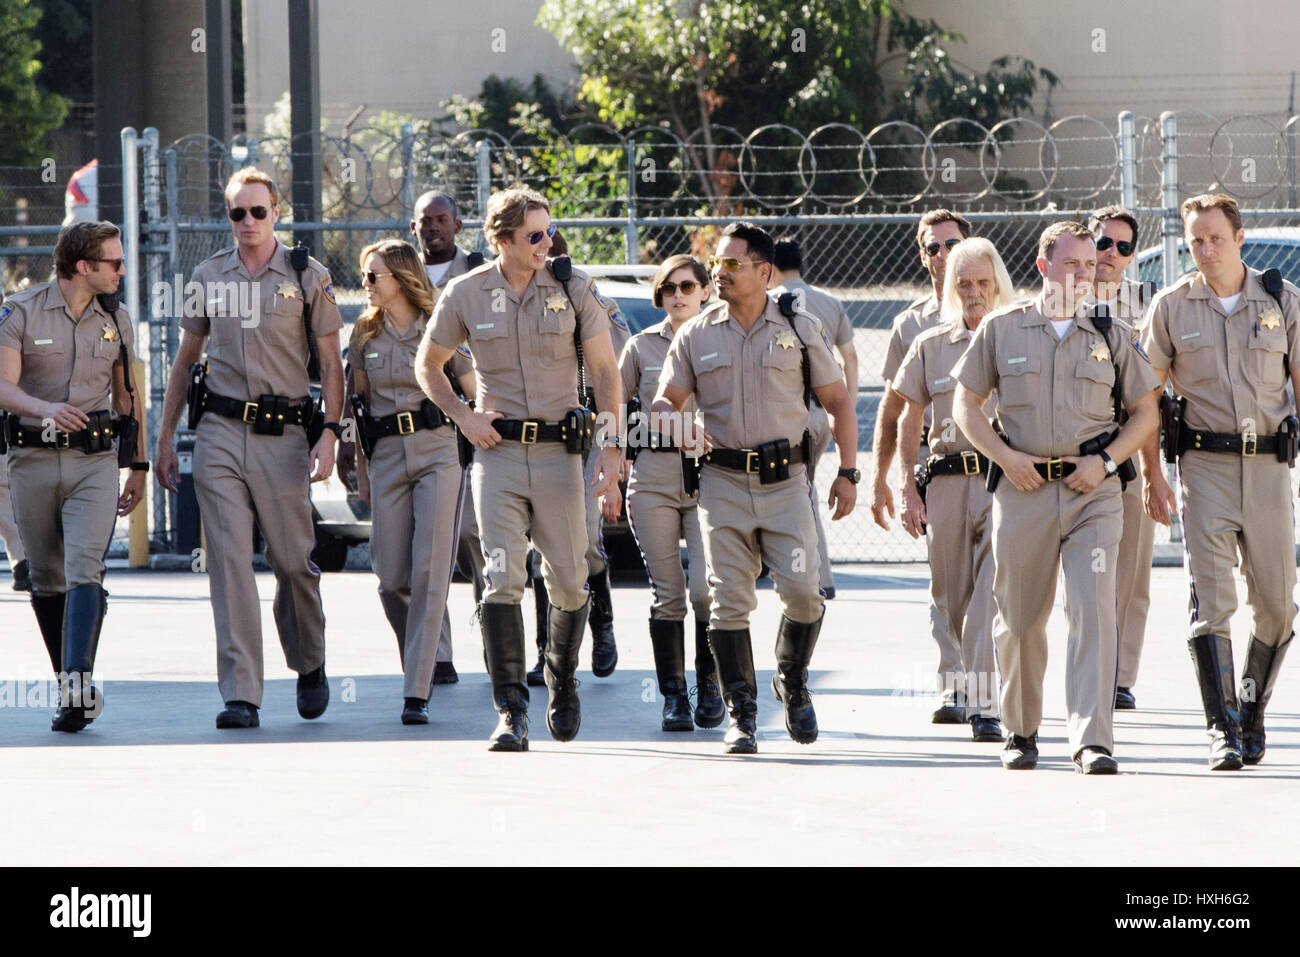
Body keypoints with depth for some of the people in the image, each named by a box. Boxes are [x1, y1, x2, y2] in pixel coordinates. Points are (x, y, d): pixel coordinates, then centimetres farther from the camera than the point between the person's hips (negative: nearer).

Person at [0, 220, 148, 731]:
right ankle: (70, 687, 19)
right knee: (46, 580, 7)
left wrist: (138, 466, 17)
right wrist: (44, 409, -34)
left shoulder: (116, 319, 9)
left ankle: (79, 682, -30)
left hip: (95, 462, 1)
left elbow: (127, 396, 17)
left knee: (84, 570, -17)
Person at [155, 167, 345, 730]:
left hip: (283, 434, -2)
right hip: (219, 431, 2)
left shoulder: (307, 277, 3)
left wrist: (330, 433, -9)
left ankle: (310, 666, 29)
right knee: (230, 563, -6)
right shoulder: (208, 277, 11)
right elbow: (185, 360, 17)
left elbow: (331, 363, 3)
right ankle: (240, 695, -8)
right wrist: (165, 440, 14)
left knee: (293, 562, 2)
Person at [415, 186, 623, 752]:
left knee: (569, 583, 6)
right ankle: (511, 711, -12)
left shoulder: (572, 288, 0)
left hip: (561, 451, 1)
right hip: (498, 451, -1)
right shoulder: (466, 295, 1)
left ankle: (562, 683, 32)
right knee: (503, 580, -12)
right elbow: (428, 365, 15)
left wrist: (610, 455, -6)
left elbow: (604, 373, 2)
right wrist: (462, 416, -1)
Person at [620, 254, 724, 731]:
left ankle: (709, 686, 6)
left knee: (706, 589, -13)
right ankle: (673, 695, 7)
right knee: (667, 595, -1)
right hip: (653, 479, 1)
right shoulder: (642, 346, 9)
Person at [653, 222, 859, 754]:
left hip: (785, 480, -1)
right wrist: (675, 420, -15)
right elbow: (665, 400, 10)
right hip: (722, 482, 1)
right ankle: (739, 711, 5)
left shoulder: (800, 330, 6)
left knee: (801, 589, -12)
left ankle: (792, 682, 15)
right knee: (728, 601, -4)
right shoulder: (696, 336, 8)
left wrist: (847, 472, 2)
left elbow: (837, 402, 10)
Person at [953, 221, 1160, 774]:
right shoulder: (1001, 330, 6)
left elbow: (1145, 412, 12)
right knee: (1019, 619, 8)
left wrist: (1105, 460, -4)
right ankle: (1020, 732, 26)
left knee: (1094, 610, -14)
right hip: (1024, 490, 1)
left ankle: (1092, 740, -18)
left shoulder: (1111, 335, 7)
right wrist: (1006, 457, -5)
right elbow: (966, 404, 10)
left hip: (1093, 493, -1)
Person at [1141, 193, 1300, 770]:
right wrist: (1152, 477, 1)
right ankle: (1222, 728, -10)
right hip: (1204, 463, -1)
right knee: (1211, 600, -10)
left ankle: (1252, 713, 23)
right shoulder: (1170, 307, 3)